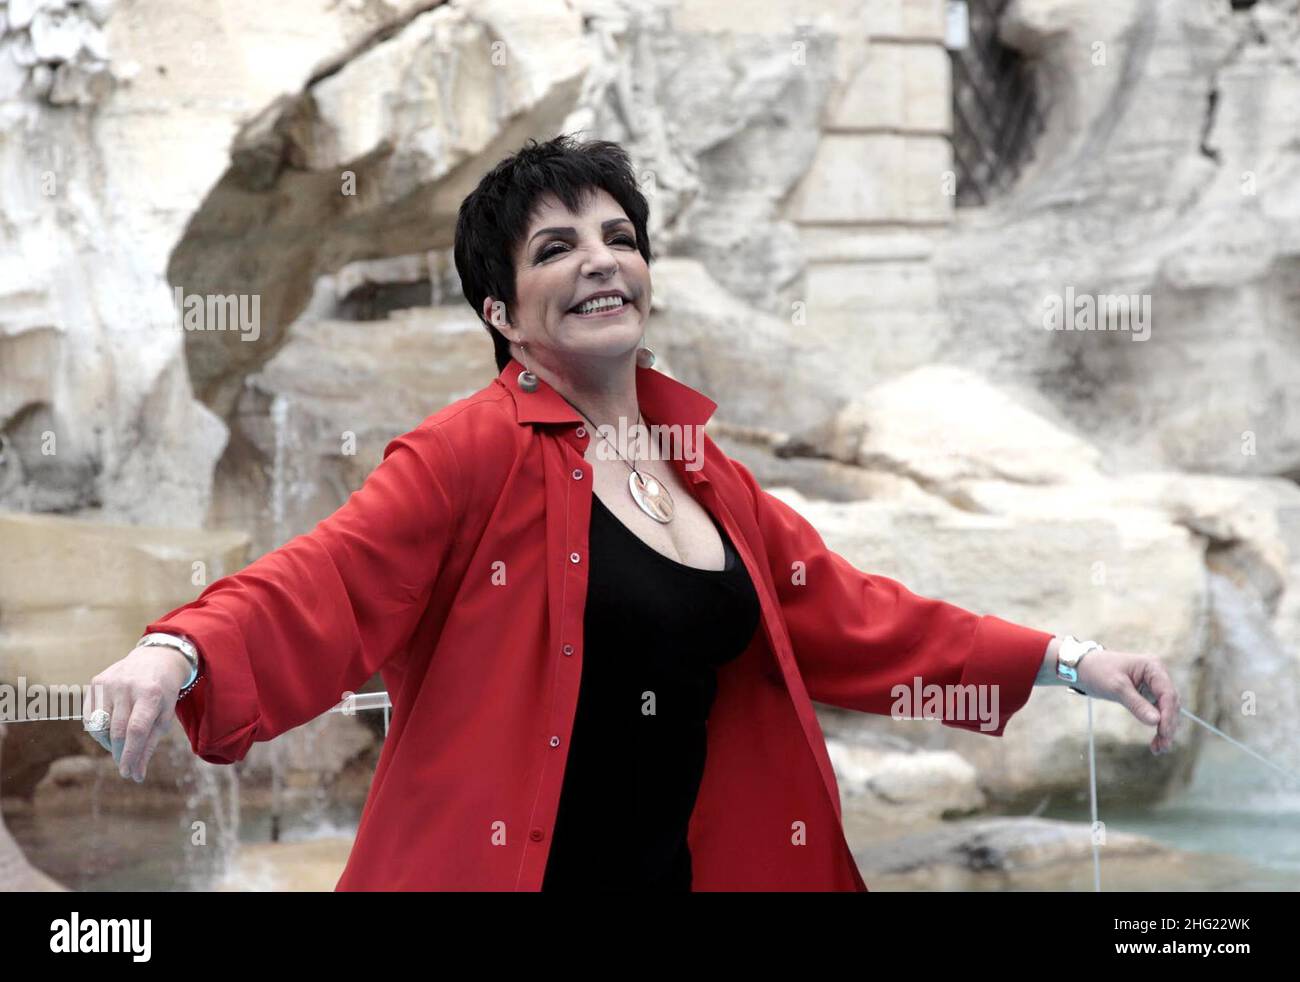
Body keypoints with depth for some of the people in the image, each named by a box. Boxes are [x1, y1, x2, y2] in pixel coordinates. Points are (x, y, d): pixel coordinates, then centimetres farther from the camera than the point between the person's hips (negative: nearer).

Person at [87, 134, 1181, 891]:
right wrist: (180, 652, -42)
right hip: (496, 869, -6)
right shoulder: (475, 451, -10)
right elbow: (329, 587, -22)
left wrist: (1065, 662, 14)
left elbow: (848, 614, 18)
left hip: (682, 870, 7)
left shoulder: (709, 474, 12)